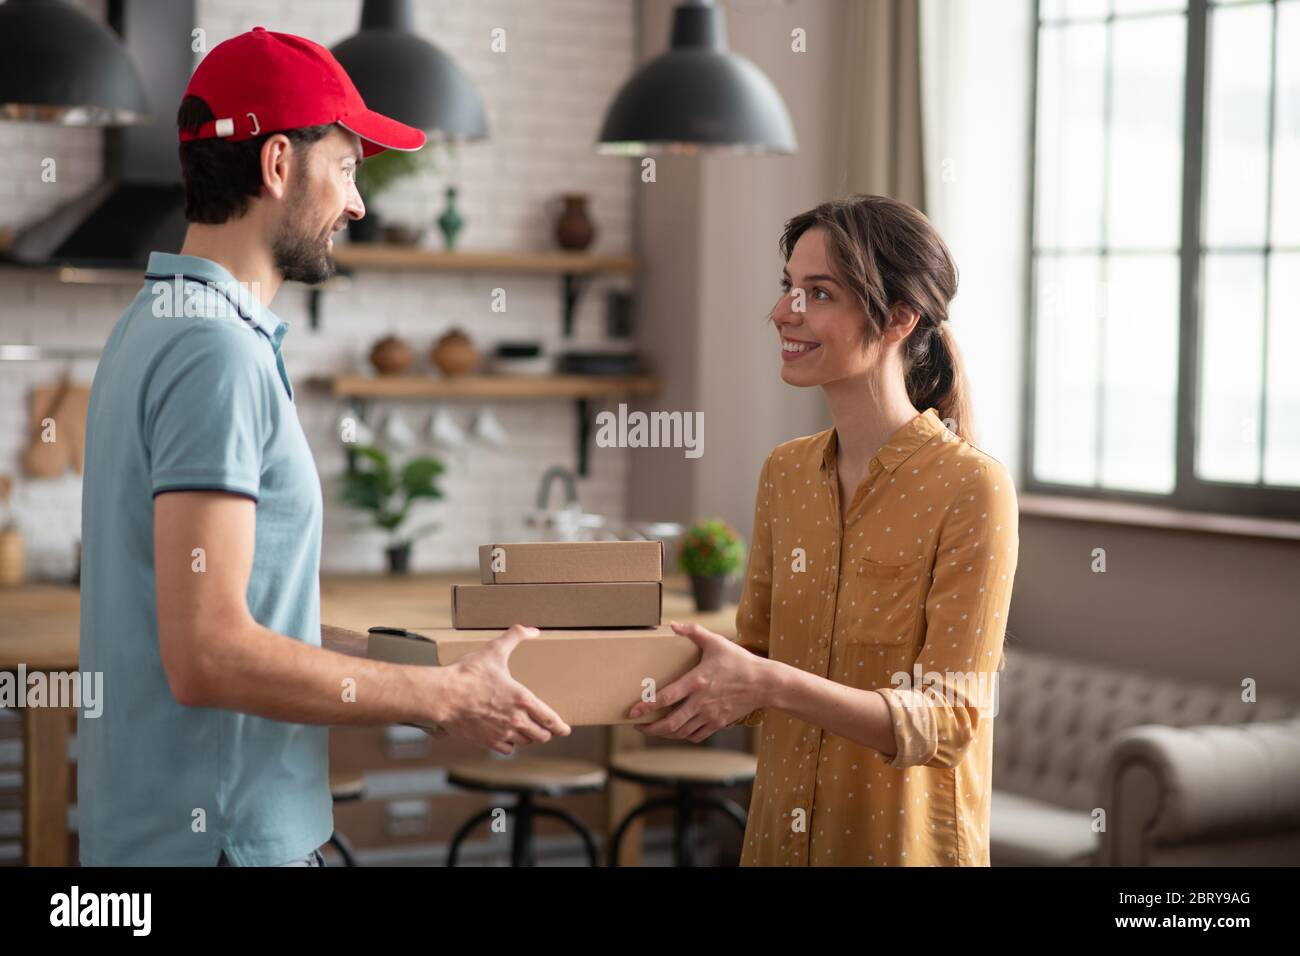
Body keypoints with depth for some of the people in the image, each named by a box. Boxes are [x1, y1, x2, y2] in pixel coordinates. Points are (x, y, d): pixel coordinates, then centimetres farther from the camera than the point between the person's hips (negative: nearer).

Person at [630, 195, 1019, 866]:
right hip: (781, 835, 5)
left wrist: (772, 684, -31)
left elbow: (949, 717, -20)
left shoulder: (970, 487, -17)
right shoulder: (785, 472, 2)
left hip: (905, 845, -5)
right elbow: (754, 655, 8)